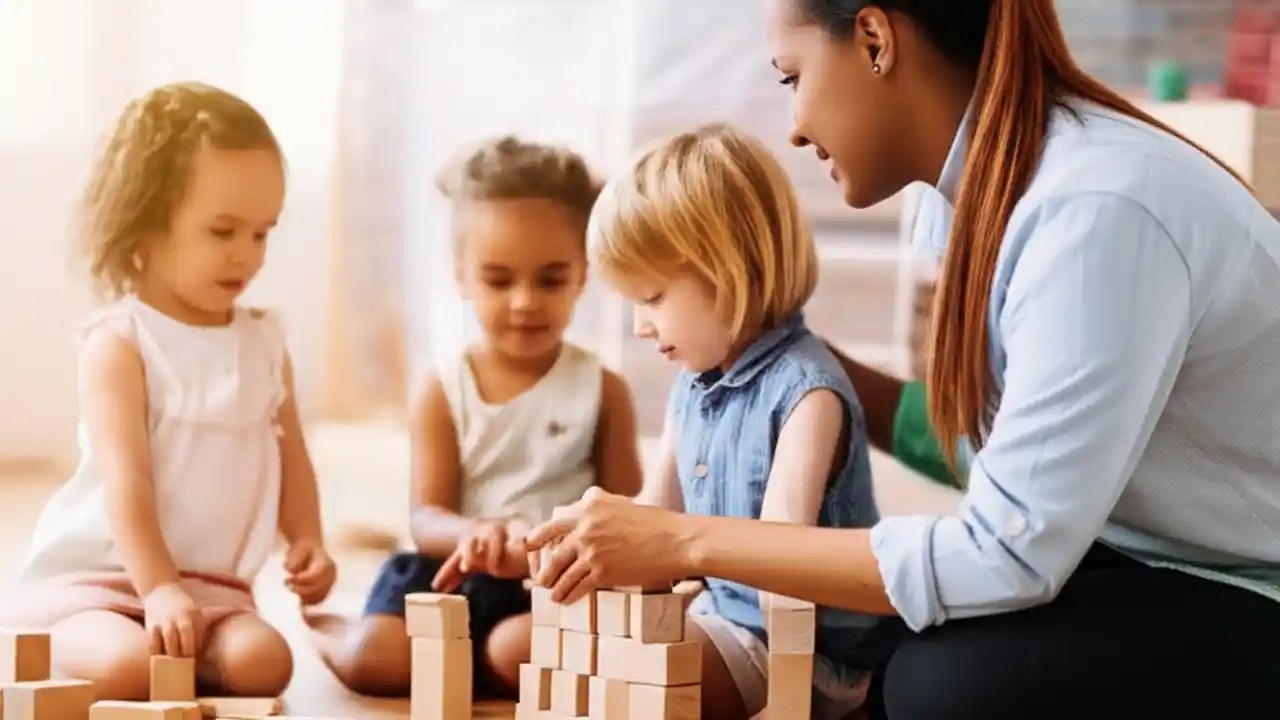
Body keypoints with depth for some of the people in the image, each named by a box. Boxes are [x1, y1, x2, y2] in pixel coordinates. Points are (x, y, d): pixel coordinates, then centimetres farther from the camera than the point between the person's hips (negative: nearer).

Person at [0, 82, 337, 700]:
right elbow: (126, 477, -18)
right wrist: (159, 590, -26)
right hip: (96, 576, -4)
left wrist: (308, 543, -4)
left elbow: (290, 457, 14)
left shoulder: (265, 342, 9)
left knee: (261, 663, -25)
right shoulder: (119, 342, -10)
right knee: (128, 666, -33)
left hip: (214, 586, 4)